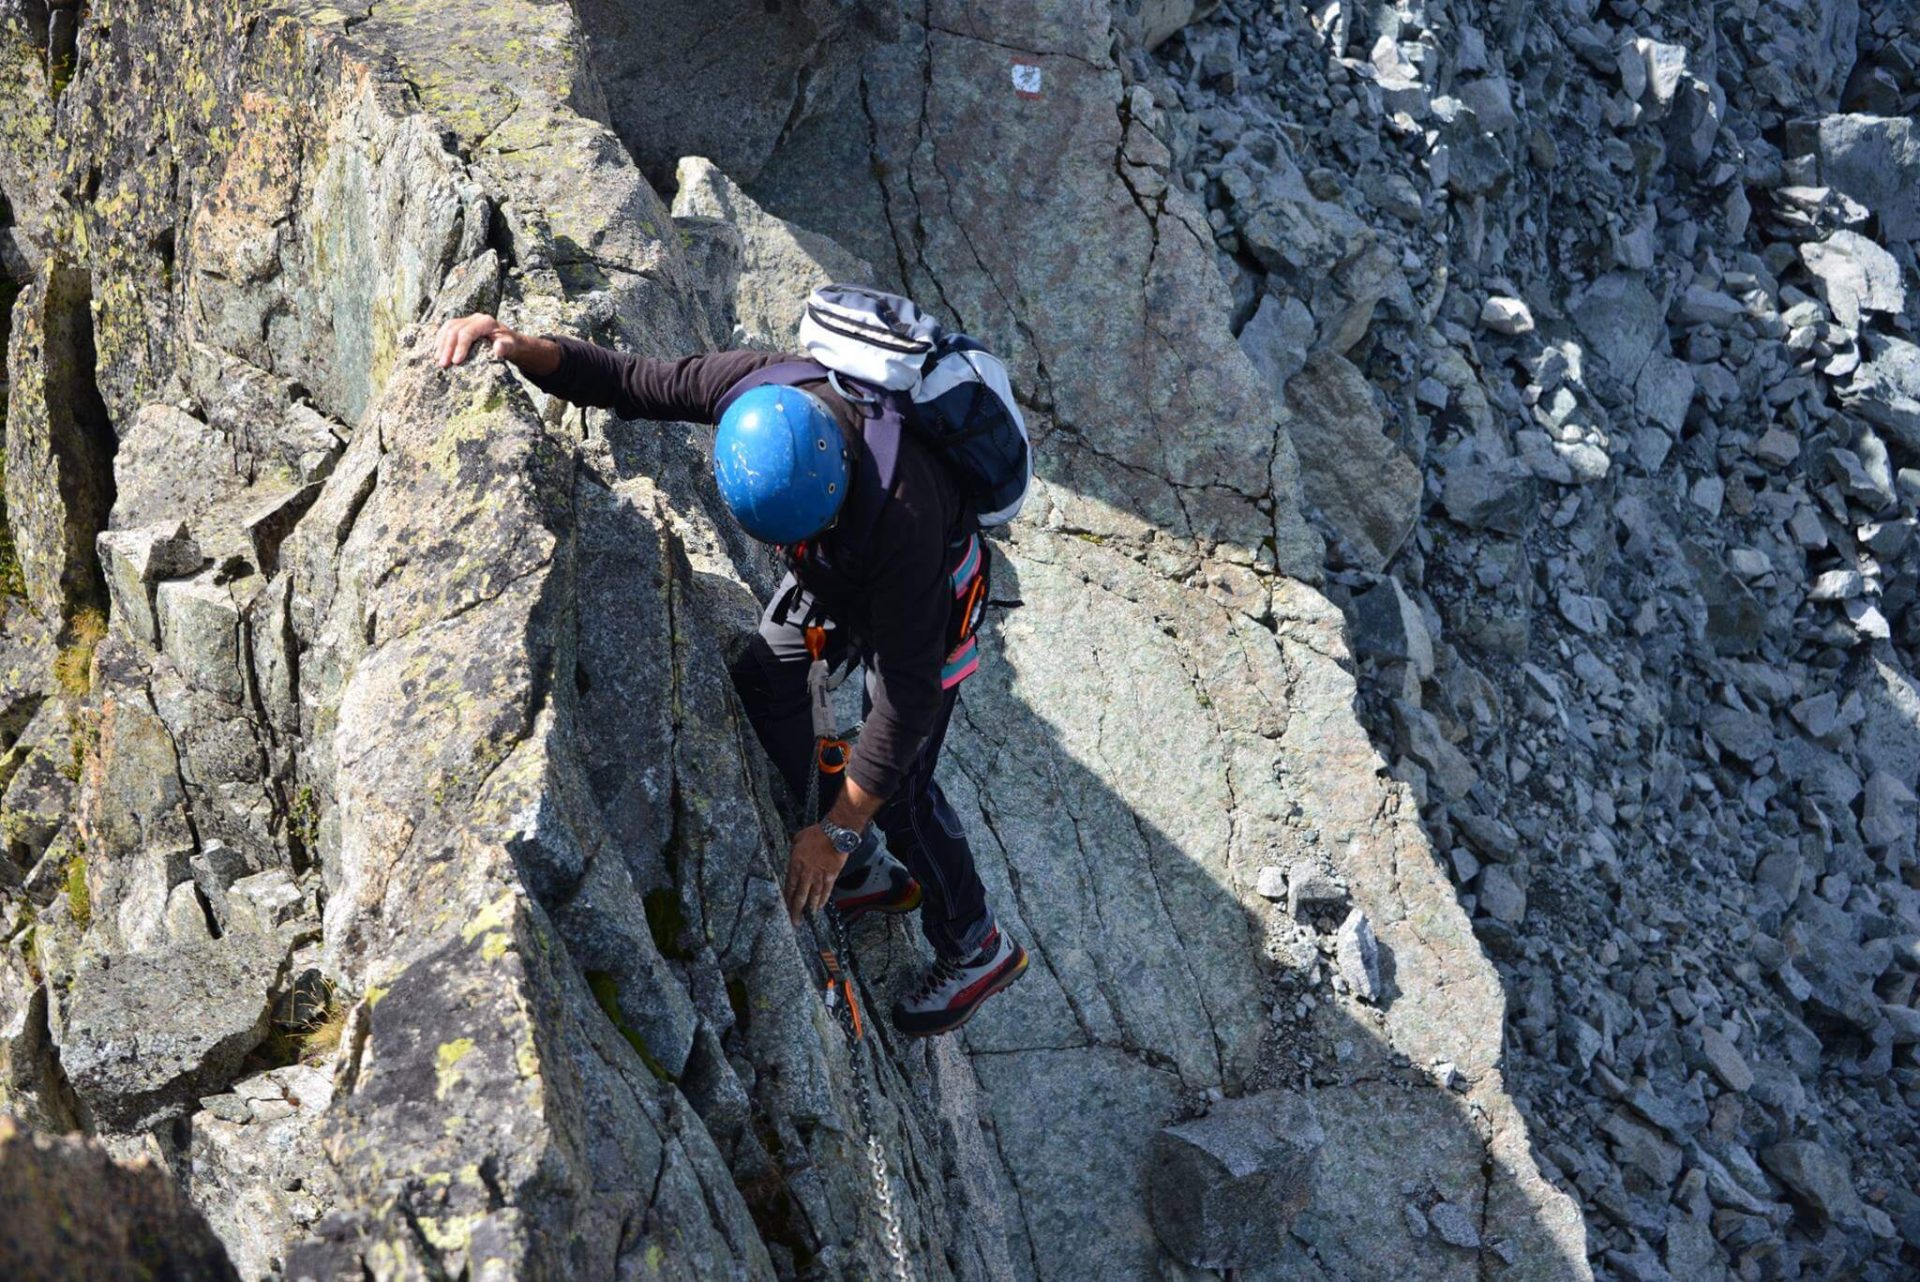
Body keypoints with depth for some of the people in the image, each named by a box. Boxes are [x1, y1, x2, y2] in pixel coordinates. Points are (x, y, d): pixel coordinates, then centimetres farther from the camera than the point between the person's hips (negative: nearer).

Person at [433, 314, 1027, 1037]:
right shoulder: (753, 387, -34)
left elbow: (908, 694, -38)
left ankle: (977, 951, 21)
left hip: (921, 599, -6)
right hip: (831, 576, 6)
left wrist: (836, 830, -33)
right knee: (760, 684, 9)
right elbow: (625, 381, -15)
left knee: (899, 787, -3)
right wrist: (520, 347, -33)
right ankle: (863, 877, 26)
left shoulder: (900, 515, -47)